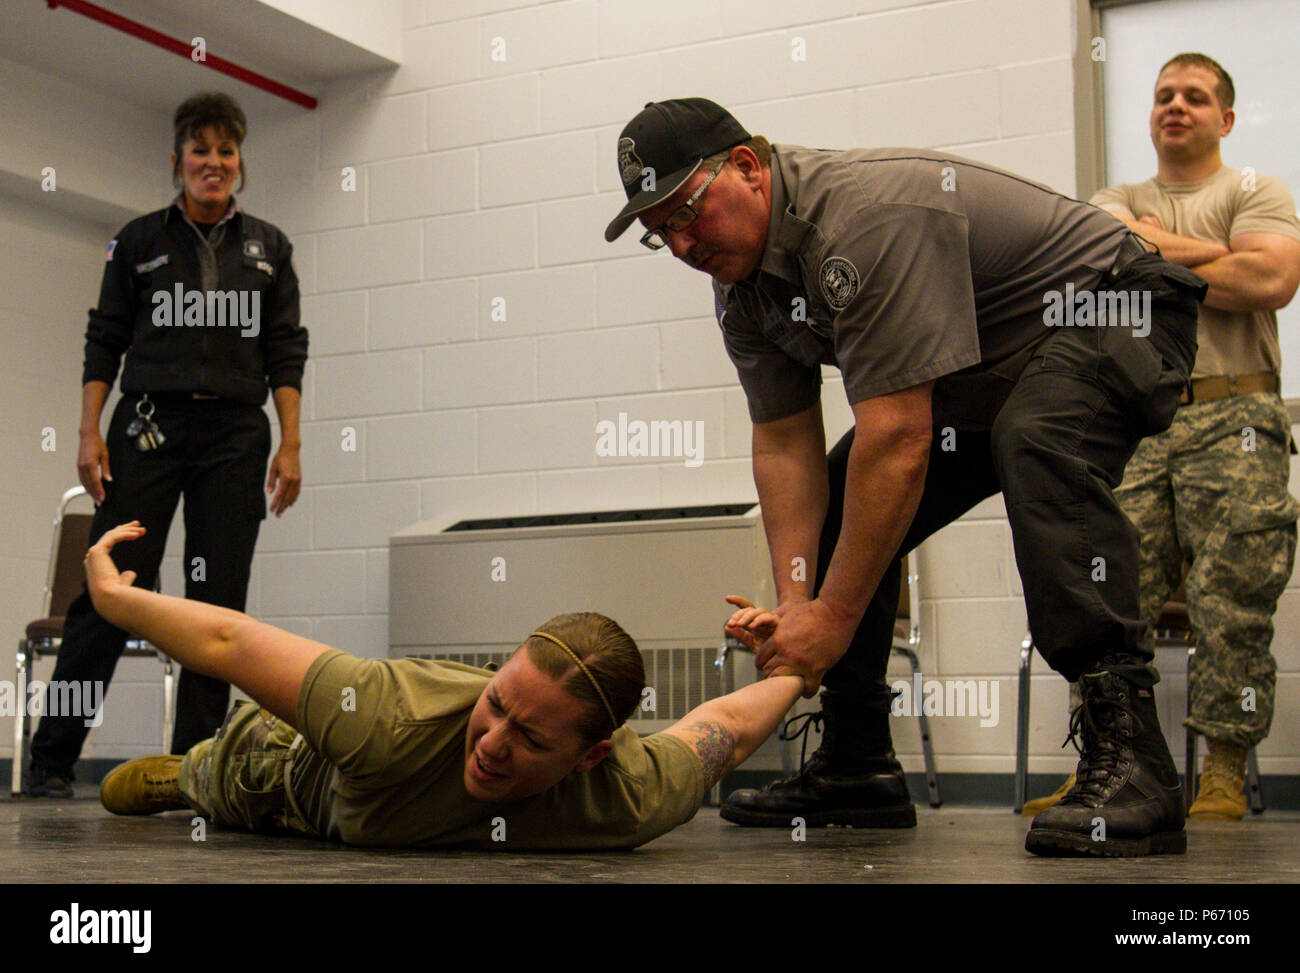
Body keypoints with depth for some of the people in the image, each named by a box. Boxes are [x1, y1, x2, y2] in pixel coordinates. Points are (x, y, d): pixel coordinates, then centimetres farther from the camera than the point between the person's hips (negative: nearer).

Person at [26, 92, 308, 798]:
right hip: (148, 428, -1)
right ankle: (51, 758, 3)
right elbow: (104, 341, 7)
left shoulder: (268, 247, 13)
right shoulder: (139, 241, 9)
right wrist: (90, 434, -3)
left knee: (219, 601, -2)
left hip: (236, 435, 2)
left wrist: (290, 444, 0)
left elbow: (285, 352, 9)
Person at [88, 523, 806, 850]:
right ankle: (182, 774, 65)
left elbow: (730, 722, -24)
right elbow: (228, 641, -41)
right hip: (299, 770, -2)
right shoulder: (393, 718, -52)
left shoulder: (636, 800, -44)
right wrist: (112, 594, -27)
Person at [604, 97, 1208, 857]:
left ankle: (1126, 758, -37)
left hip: (1116, 316, -9)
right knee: (840, 507, 4)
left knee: (1035, 445, -39)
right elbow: (785, 445, -6)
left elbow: (898, 438, -37)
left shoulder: (867, 217, -34)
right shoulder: (742, 286, -4)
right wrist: (794, 603, -19)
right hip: (980, 382, 9)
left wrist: (834, 615, -34)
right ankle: (857, 767, 11)